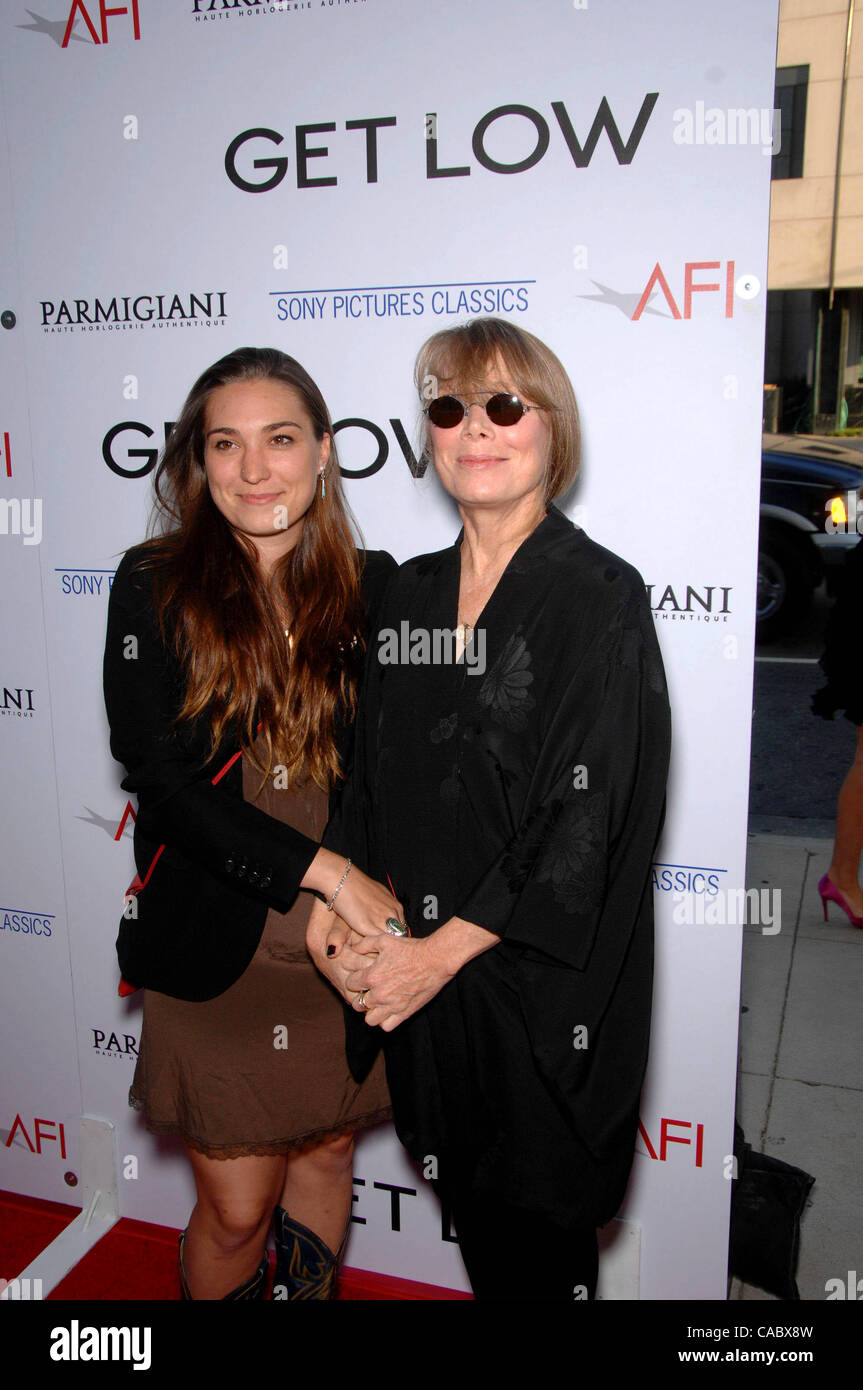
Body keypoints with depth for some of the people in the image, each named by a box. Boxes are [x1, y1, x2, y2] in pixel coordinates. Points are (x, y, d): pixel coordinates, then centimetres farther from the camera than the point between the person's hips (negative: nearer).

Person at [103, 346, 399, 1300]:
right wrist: (325, 871, -18)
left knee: (325, 1157, 21)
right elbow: (158, 775, -13)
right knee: (236, 1208, 11)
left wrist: (366, 911, -10)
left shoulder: (372, 585, -1)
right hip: (215, 949, -2)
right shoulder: (154, 587, -7)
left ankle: (313, 1292, 47)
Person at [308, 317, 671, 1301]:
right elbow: (373, 777, 8)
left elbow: (589, 819, -18)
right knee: (469, 1209, 21)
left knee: (536, 1230, 15)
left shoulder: (601, 598, -13)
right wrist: (330, 910, -6)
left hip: (542, 980, -5)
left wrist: (444, 951, -17)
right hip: (418, 969, 5)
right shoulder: (411, 593, 6)